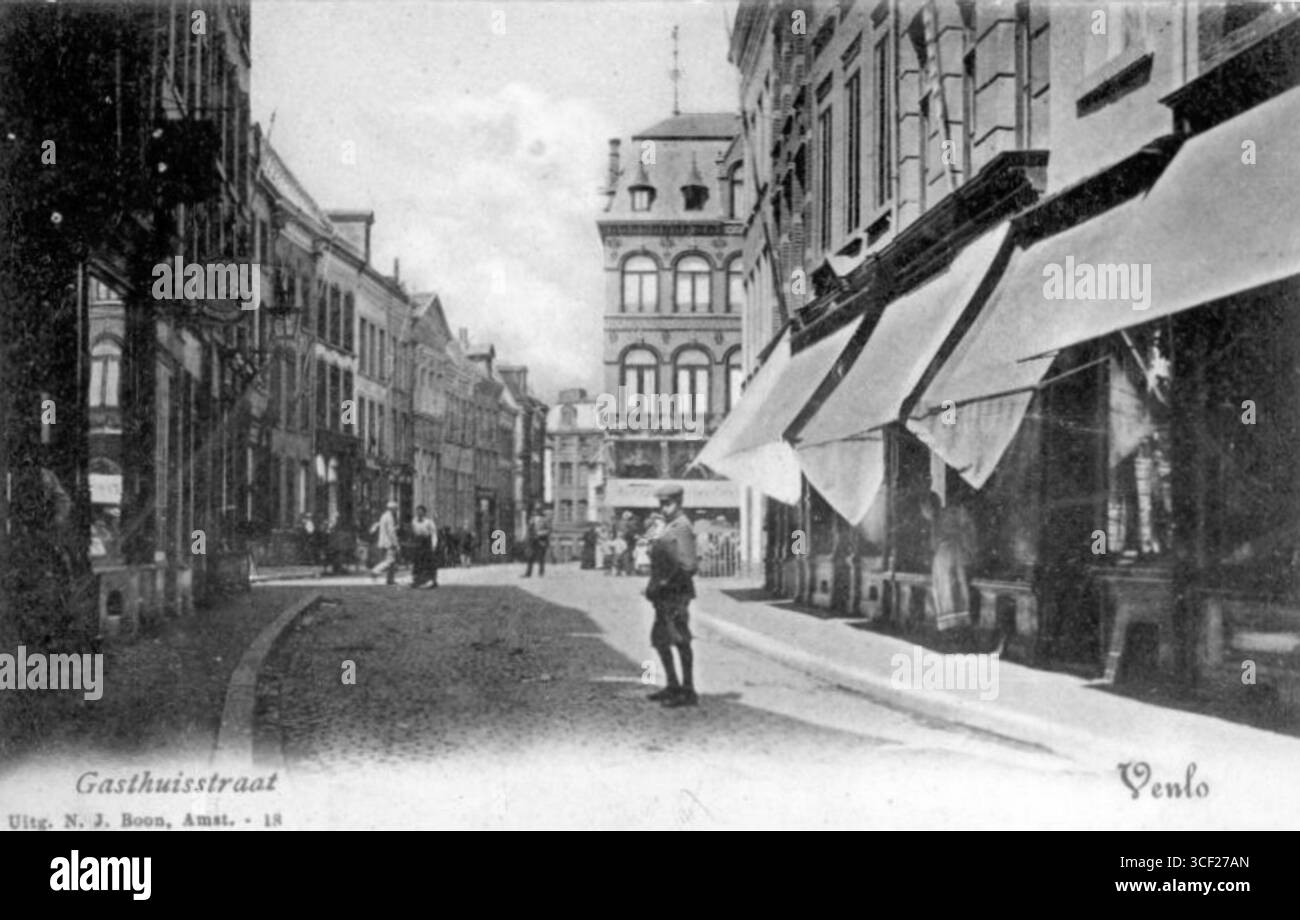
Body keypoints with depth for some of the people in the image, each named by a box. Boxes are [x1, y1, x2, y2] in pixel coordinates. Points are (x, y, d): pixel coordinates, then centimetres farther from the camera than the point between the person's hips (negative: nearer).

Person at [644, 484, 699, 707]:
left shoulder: (682, 528, -13)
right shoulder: (668, 527, 17)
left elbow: (688, 566, -20)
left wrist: (665, 583, -17)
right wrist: (654, 585, 13)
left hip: (677, 593, -10)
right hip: (664, 595, 10)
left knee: (680, 641, -6)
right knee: (659, 639, 15)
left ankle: (688, 692, -2)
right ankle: (673, 686, 24)